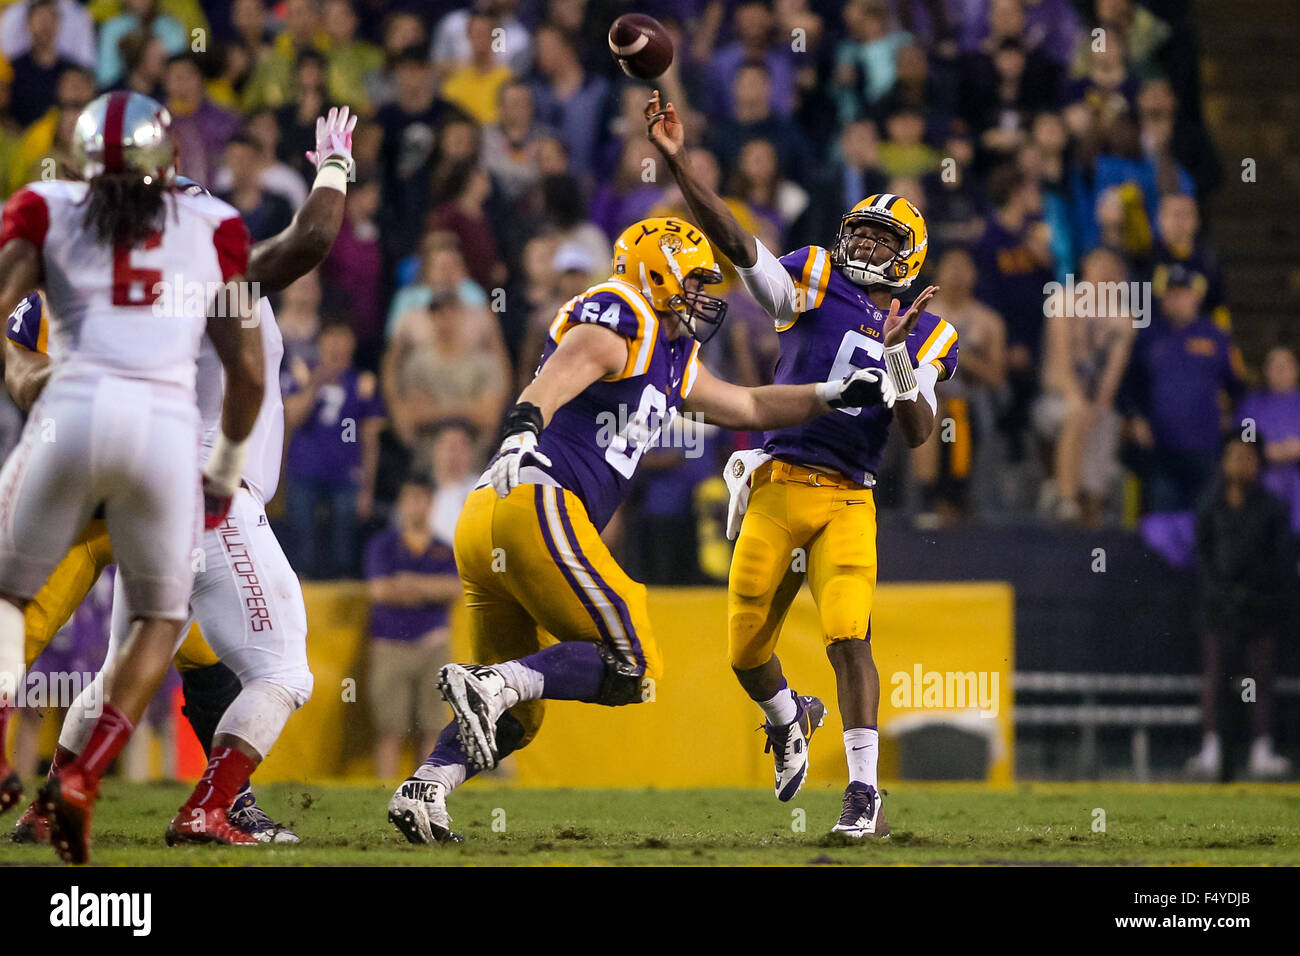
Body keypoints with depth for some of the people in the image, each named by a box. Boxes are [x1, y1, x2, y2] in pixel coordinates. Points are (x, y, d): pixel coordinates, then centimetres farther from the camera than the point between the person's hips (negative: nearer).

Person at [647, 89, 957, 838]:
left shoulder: (926, 338, 7)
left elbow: (917, 434, -3)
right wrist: (678, 162, -19)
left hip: (847, 500, -1)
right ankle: (790, 720, 41)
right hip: (776, 487, 1)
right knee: (747, 651, 8)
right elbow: (734, 241, -8)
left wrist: (897, 359, -18)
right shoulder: (816, 284, 4)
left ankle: (865, 792, -14)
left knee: (850, 638, -19)